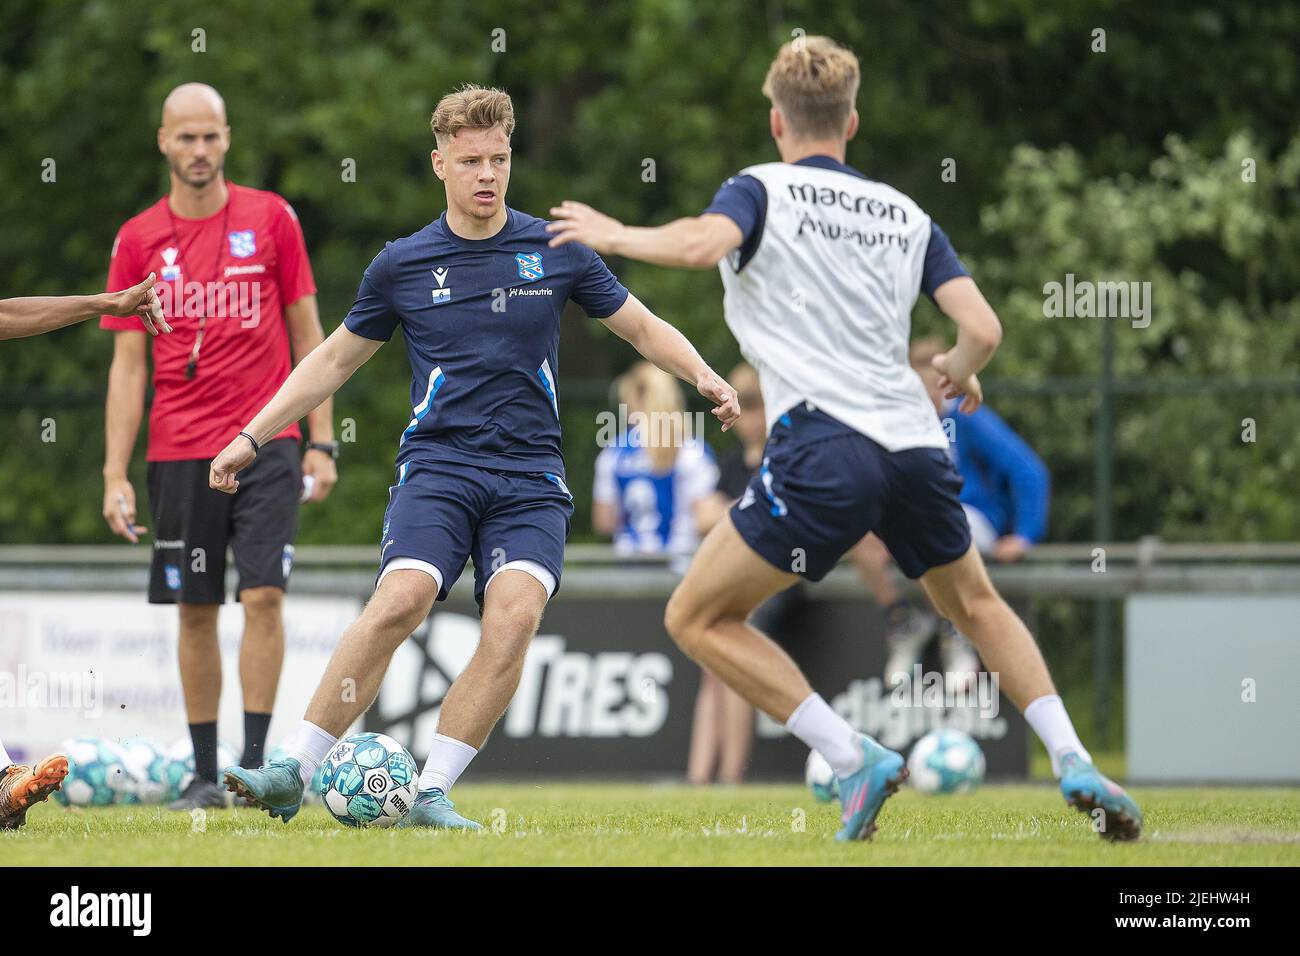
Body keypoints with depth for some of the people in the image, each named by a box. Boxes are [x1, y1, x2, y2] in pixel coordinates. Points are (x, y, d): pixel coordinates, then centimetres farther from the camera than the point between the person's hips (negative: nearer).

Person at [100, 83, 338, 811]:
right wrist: (116, 475, -1)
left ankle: (254, 764, -8)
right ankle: (205, 774, 11)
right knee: (195, 609, 4)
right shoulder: (139, 240, 5)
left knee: (264, 595, -11)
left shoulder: (270, 219, 4)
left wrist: (321, 441, 1)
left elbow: (307, 335, 7)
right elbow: (129, 364, 5)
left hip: (266, 442, -1)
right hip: (179, 452, 1)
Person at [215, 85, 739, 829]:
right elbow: (336, 360, 20)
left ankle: (432, 795, -16)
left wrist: (706, 378, -3)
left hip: (530, 480, 1)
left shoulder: (556, 251, 6)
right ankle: (294, 774, -18)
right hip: (437, 468, -1)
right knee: (399, 602, -25)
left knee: (515, 616, -24)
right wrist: (253, 437, 16)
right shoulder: (403, 265, 7)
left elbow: (642, 327, 16)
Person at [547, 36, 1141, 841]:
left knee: (698, 618, 5)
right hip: (918, 444, 6)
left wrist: (618, 236, 0)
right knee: (975, 604, 30)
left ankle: (856, 759, -7)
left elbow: (705, 242, -17)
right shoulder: (906, 214, 20)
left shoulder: (763, 190, 7)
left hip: (824, 448, -6)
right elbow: (983, 329, 9)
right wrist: (958, 375, 31)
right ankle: (1074, 763, 15)